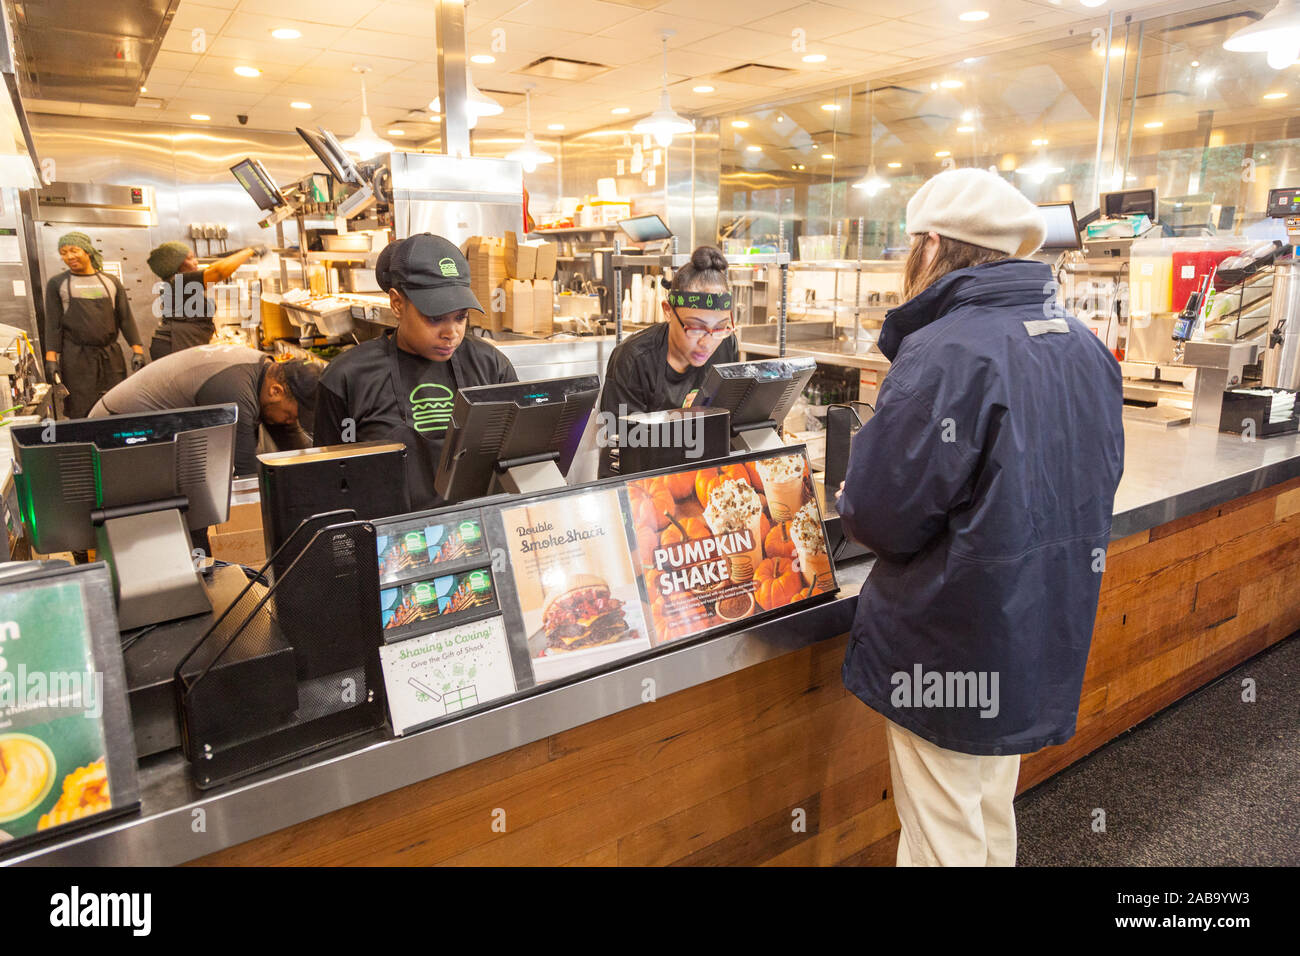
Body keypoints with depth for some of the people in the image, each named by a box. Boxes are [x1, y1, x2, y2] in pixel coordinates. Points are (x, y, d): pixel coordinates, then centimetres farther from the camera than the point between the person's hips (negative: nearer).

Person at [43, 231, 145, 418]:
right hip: (76, 358, -2)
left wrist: (137, 350, -2)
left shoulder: (110, 281, 13)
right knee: (81, 415, -6)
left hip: (111, 356, 2)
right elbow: (53, 324, 4)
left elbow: (126, 318, 9)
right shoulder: (57, 284, 9)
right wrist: (51, 358, -7)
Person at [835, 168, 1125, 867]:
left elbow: (879, 516, -23)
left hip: (952, 654, -8)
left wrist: (848, 499, -1)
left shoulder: (944, 354, -23)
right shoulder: (1084, 345, 5)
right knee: (992, 821, 27)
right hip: (1045, 644, 8)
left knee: (943, 840, 10)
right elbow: (1095, 481, 14)